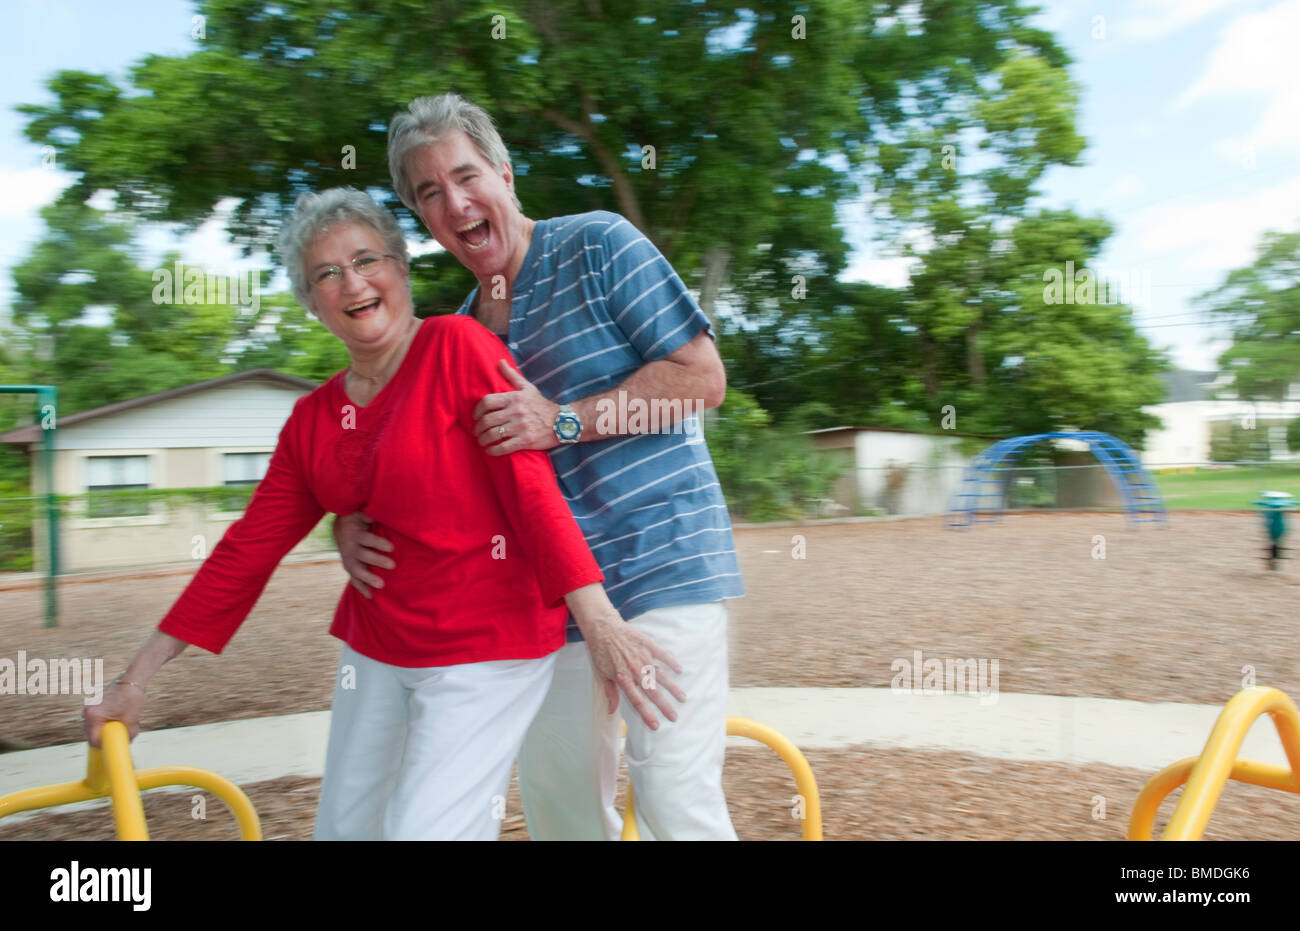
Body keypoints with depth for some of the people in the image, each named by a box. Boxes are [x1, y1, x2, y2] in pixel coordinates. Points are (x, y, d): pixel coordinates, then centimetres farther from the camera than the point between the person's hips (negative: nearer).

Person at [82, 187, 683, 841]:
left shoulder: (457, 346, -10)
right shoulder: (312, 419, 7)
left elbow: (530, 487, -18)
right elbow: (246, 552, 8)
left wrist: (599, 621, -28)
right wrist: (134, 679, 7)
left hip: (484, 650, -6)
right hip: (374, 651, 7)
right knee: (345, 827, 17)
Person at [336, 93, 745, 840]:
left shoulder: (596, 244, -4)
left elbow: (703, 378, -11)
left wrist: (564, 421, -19)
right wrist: (351, 522, -2)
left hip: (662, 562, -6)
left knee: (675, 795, -7)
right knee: (556, 795, 16)